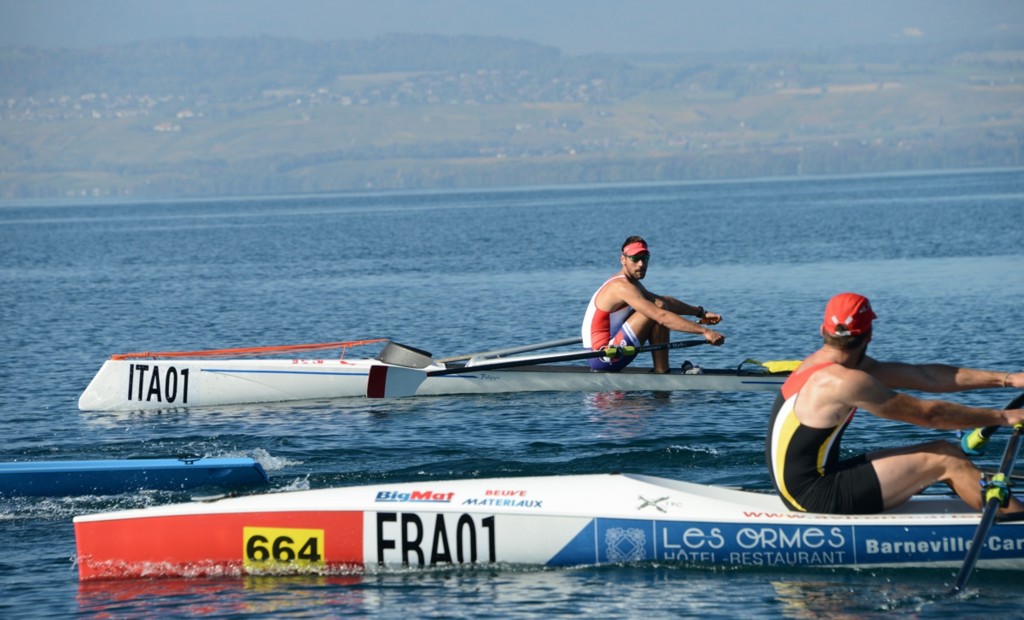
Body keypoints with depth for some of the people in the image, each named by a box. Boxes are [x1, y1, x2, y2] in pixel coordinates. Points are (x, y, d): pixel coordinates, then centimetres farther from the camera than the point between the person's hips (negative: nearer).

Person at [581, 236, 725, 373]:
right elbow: (661, 316, -26)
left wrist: (700, 312, 13)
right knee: (658, 310, -17)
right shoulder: (622, 287, -18)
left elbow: (666, 301, 22)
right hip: (602, 358, -10)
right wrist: (704, 331, -29)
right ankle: (661, 374, -11)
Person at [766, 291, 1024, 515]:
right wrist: (1003, 417, -7)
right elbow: (927, 414, -15)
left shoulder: (823, 363, 9)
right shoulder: (844, 382, -20)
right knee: (947, 460, -9)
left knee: (950, 452, 11)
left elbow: (924, 376, 8)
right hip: (817, 498, -10)